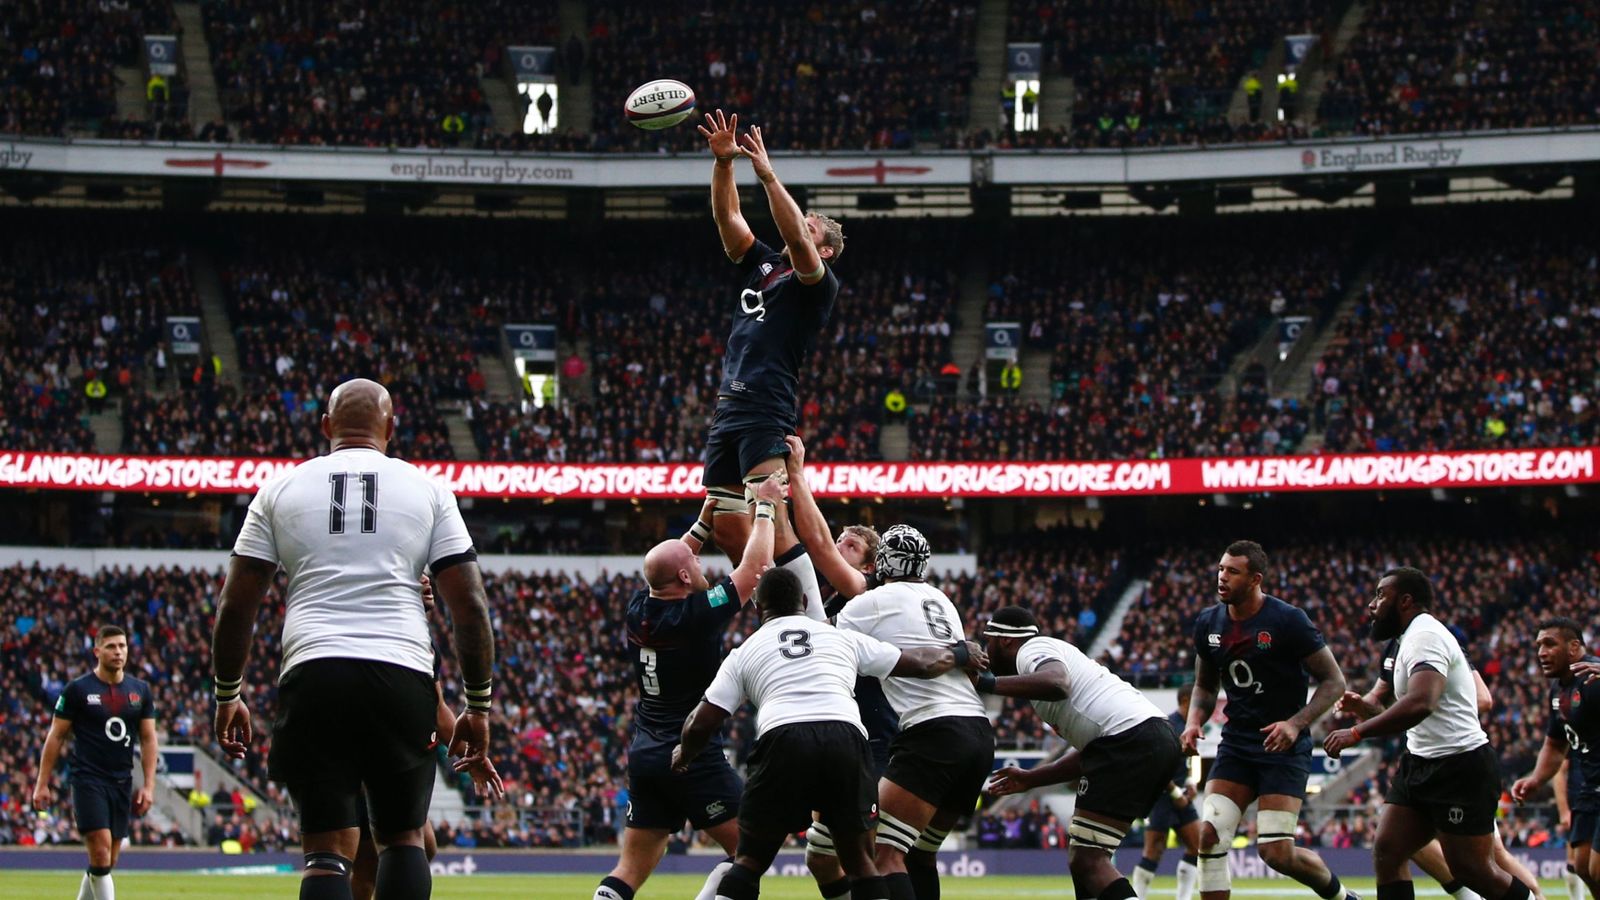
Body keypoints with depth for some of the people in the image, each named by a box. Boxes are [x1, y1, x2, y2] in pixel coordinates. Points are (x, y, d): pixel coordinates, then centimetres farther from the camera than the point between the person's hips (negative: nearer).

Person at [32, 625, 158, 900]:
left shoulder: (140, 691, 8)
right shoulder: (77, 690, -3)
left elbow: (148, 739, 11)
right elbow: (56, 737, 0)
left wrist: (148, 785, 2)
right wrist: (42, 784, -3)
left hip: (122, 783, 5)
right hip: (88, 781, -5)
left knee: (108, 862, 7)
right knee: (101, 854, -15)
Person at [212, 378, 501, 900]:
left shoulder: (281, 489, 13)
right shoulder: (427, 490, 11)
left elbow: (236, 606, 10)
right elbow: (470, 607, 6)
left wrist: (227, 696, 22)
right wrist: (479, 708, 12)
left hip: (313, 673, 0)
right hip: (402, 676, 0)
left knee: (328, 850, 2)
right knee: (403, 836, 16)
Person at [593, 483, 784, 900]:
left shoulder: (639, 610, 3)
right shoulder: (697, 614, -15)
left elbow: (668, 564, 23)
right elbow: (756, 565, -6)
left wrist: (706, 517, 23)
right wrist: (765, 506, 6)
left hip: (644, 756, 7)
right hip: (694, 757, -7)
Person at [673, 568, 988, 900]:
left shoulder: (744, 652, 22)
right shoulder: (842, 637, 25)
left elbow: (702, 723, 18)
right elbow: (920, 664, 31)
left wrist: (684, 754, 40)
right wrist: (960, 653, 52)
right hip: (845, 738, 1)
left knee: (748, 861, 12)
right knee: (860, 861, 17)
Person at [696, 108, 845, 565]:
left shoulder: (819, 283, 1)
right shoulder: (763, 264, 21)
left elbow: (796, 240, -18)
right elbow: (727, 216, 15)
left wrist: (768, 175, -22)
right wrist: (723, 162, 0)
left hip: (768, 414, -8)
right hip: (728, 408, 8)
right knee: (726, 528, 5)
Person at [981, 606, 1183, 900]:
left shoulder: (1031, 649, 3)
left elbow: (1056, 684, -24)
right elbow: (1088, 753, 31)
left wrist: (985, 683, -18)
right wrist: (1029, 779, 35)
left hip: (1129, 739, -10)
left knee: (1087, 860, -12)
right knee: (1082, 854, 18)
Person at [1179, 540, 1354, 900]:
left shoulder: (1288, 621, -13)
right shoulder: (1209, 623, 4)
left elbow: (1333, 681, -8)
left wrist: (1296, 724, -22)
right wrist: (1194, 723, -1)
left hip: (1284, 747, -6)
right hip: (1236, 745, 6)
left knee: (1276, 852, -13)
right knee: (1210, 836, -11)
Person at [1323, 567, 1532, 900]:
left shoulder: (1425, 636, -16)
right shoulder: (1417, 637, 18)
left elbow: (1420, 703, -32)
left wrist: (1356, 733, -30)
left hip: (1460, 765, -10)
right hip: (1421, 761, 10)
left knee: (1472, 870, -5)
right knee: (1387, 851, -1)